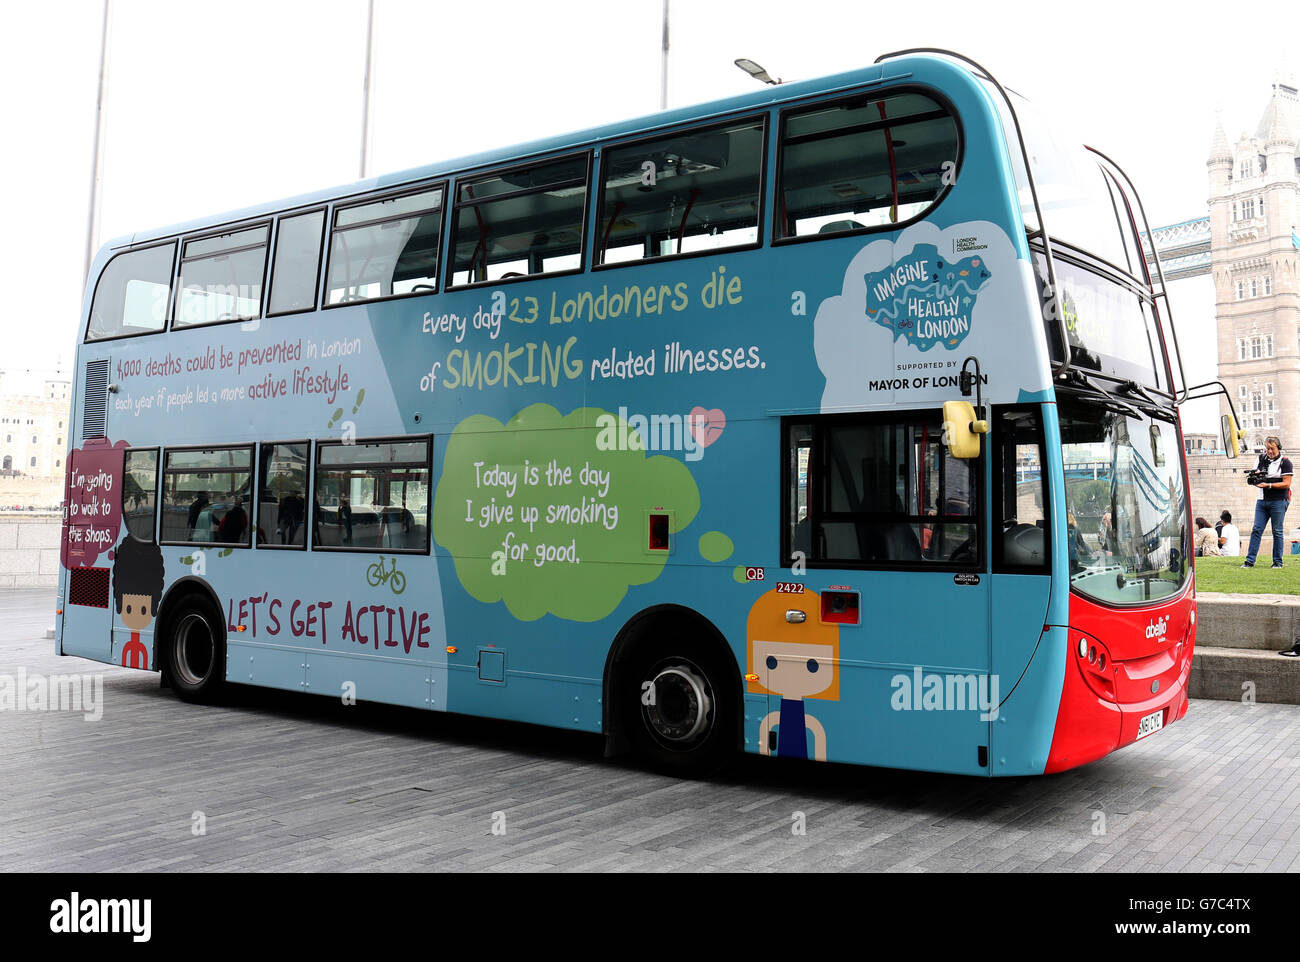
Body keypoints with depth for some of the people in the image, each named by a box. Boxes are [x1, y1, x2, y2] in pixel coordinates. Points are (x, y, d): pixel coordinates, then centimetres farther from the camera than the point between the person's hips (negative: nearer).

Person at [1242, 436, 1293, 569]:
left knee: (1277, 532, 1)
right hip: (1262, 500, 5)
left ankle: (1277, 562, 8)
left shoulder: (1285, 462, -3)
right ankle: (1250, 561, -2)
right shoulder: (1262, 459, 12)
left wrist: (1268, 485, -18)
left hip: (1278, 502, -5)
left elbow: (1286, 484, -9)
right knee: (1256, 530, -1)